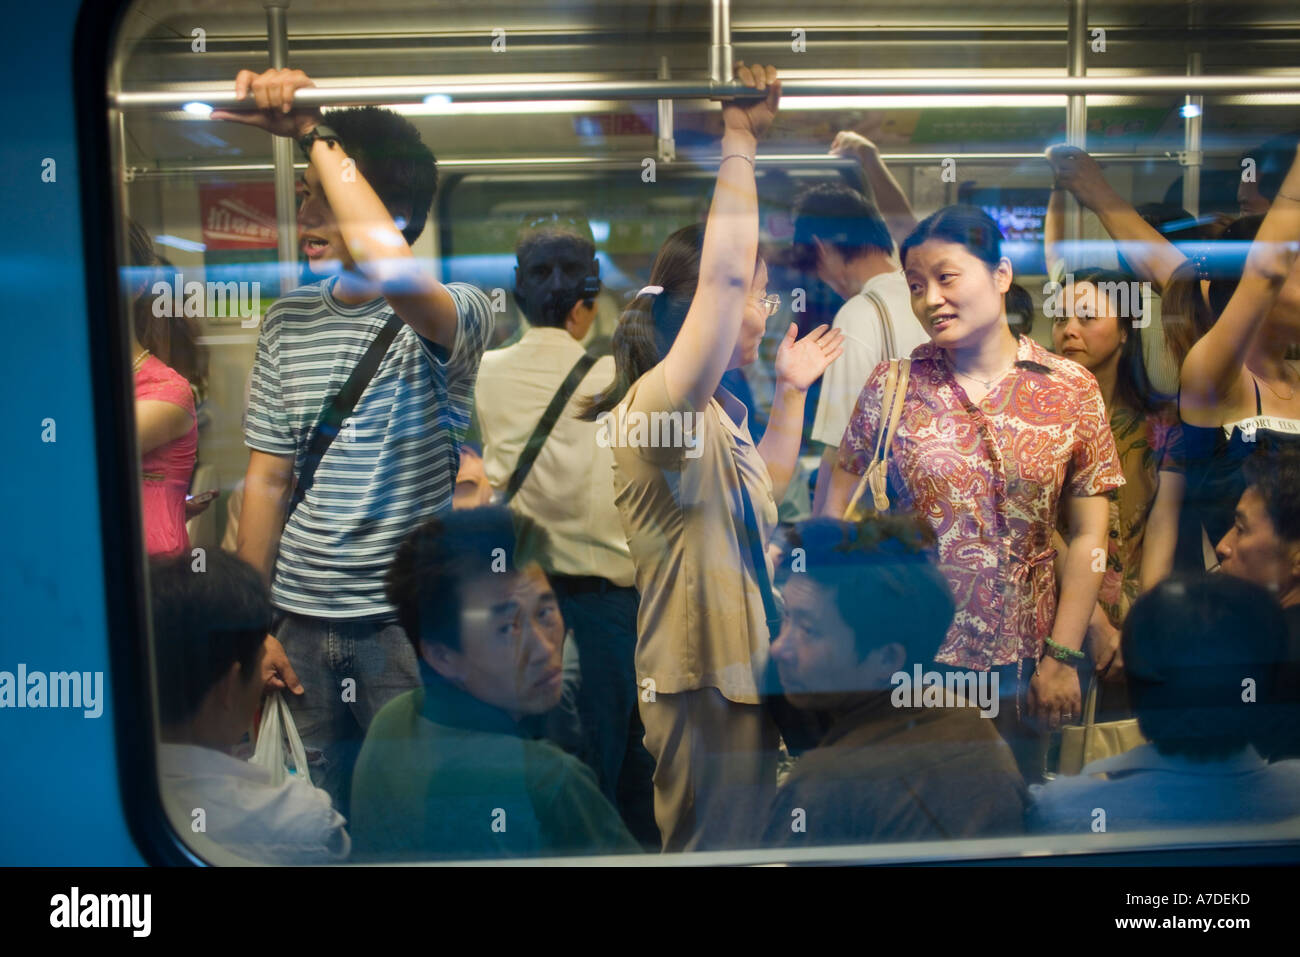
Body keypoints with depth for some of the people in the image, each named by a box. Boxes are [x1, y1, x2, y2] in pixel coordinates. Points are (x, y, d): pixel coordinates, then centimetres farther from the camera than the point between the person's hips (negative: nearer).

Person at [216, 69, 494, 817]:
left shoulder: (451, 315, -10)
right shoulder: (289, 322, 7)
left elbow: (393, 273, -36)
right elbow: (268, 481, 9)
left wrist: (315, 134, -26)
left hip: (409, 621, -4)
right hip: (303, 621, 5)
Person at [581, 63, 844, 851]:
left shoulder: (715, 414, 9)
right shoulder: (658, 404, -21)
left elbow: (767, 490, 27)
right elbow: (723, 272, -33)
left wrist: (791, 390, 25)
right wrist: (740, 140, -24)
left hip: (740, 674, 10)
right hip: (704, 684, -10)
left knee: (736, 844, 23)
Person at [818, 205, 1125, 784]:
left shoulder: (1072, 391, -2)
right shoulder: (892, 385, -3)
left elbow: (1089, 536, -2)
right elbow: (837, 509, -1)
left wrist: (1063, 656, -5)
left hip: (1019, 656, 1)